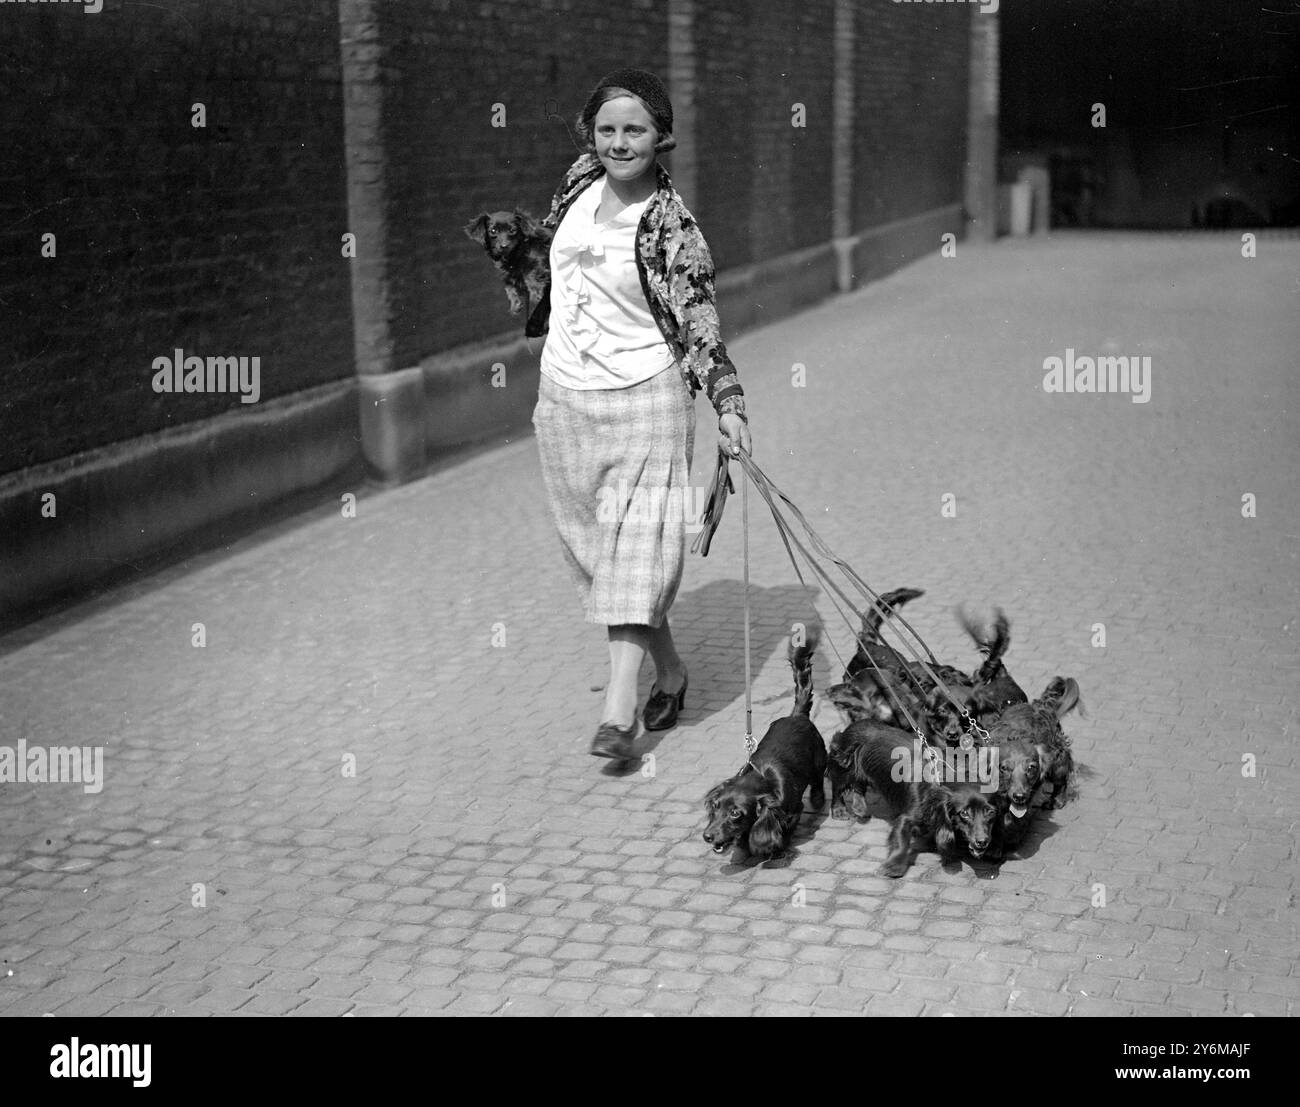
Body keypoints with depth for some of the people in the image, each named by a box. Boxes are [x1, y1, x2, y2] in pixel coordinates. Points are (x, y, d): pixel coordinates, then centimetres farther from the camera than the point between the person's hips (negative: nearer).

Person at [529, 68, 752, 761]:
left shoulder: (672, 228, -14)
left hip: (643, 399, -6)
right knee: (590, 544, 12)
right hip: (564, 398, 7)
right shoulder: (581, 183, 2)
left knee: (634, 548, -9)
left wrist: (728, 405, -25)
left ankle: (619, 709, -10)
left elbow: (699, 328, -16)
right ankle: (669, 671, 26)